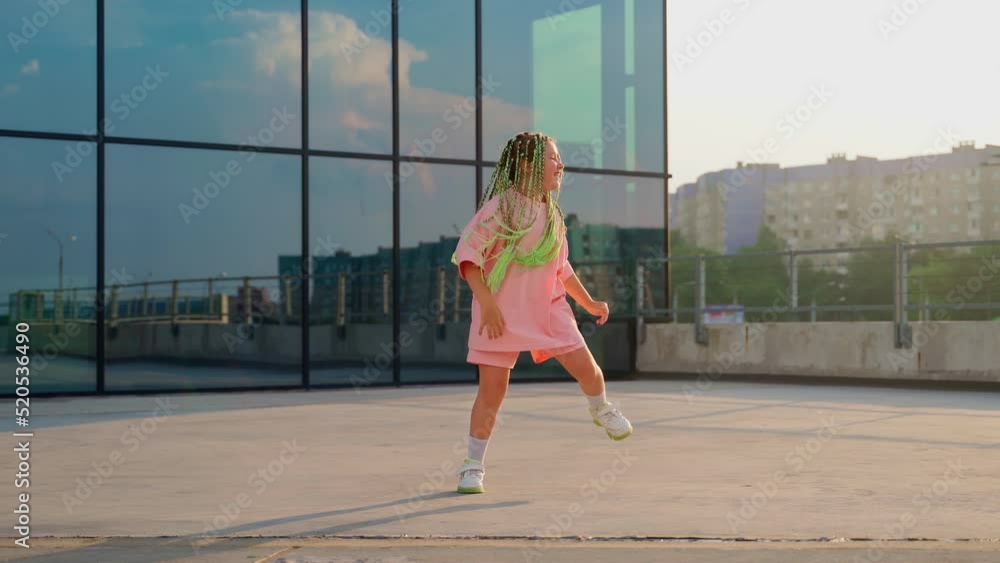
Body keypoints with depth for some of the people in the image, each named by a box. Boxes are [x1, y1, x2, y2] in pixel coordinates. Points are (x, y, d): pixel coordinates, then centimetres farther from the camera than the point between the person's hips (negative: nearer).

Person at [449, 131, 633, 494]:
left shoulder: (552, 213, 11)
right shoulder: (502, 205, -10)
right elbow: (466, 252, -15)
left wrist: (589, 303, 26)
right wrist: (486, 302, -22)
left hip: (549, 309, 5)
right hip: (501, 314, -5)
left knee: (586, 368, -3)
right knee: (492, 389, -5)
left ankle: (602, 411, 31)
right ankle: (474, 465, 9)